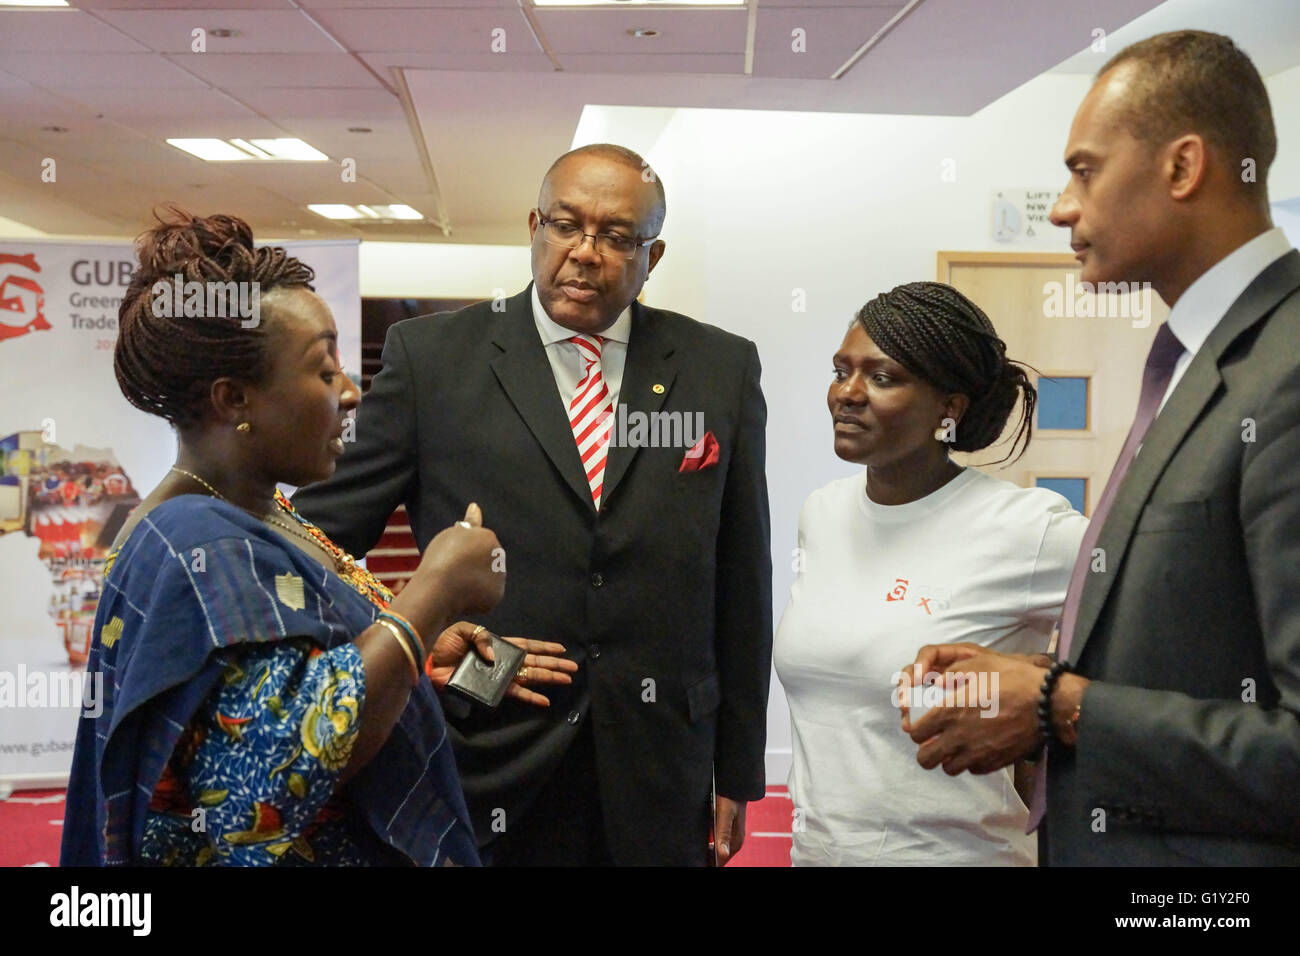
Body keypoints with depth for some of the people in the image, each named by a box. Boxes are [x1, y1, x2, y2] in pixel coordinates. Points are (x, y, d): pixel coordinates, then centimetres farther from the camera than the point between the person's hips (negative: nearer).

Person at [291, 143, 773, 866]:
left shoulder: (722, 369, 2)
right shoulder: (432, 355, -3)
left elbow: (741, 586, 4)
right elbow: (324, 531, -1)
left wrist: (738, 777, 6)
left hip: (659, 785, 2)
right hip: (486, 779, -1)